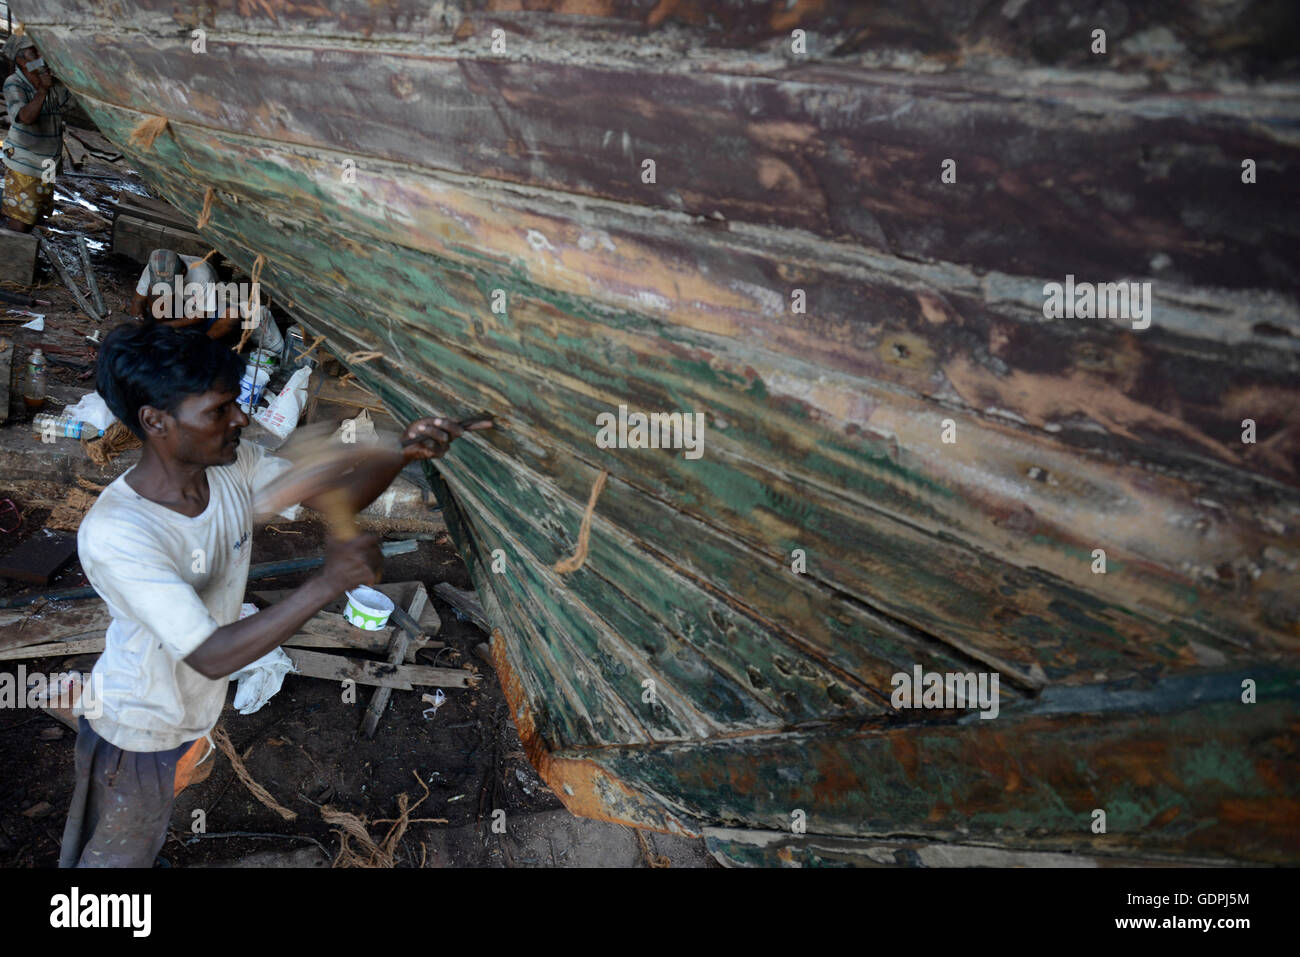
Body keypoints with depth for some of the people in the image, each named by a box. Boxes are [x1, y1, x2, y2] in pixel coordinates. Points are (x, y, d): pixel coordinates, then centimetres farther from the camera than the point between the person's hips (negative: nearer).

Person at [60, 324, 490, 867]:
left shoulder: (233, 465, -16)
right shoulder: (113, 534, -37)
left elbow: (334, 497, -8)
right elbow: (211, 655, -39)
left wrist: (403, 453, -27)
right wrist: (324, 586, -48)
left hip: (198, 706, 6)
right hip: (137, 734, -6)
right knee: (115, 854, 21)